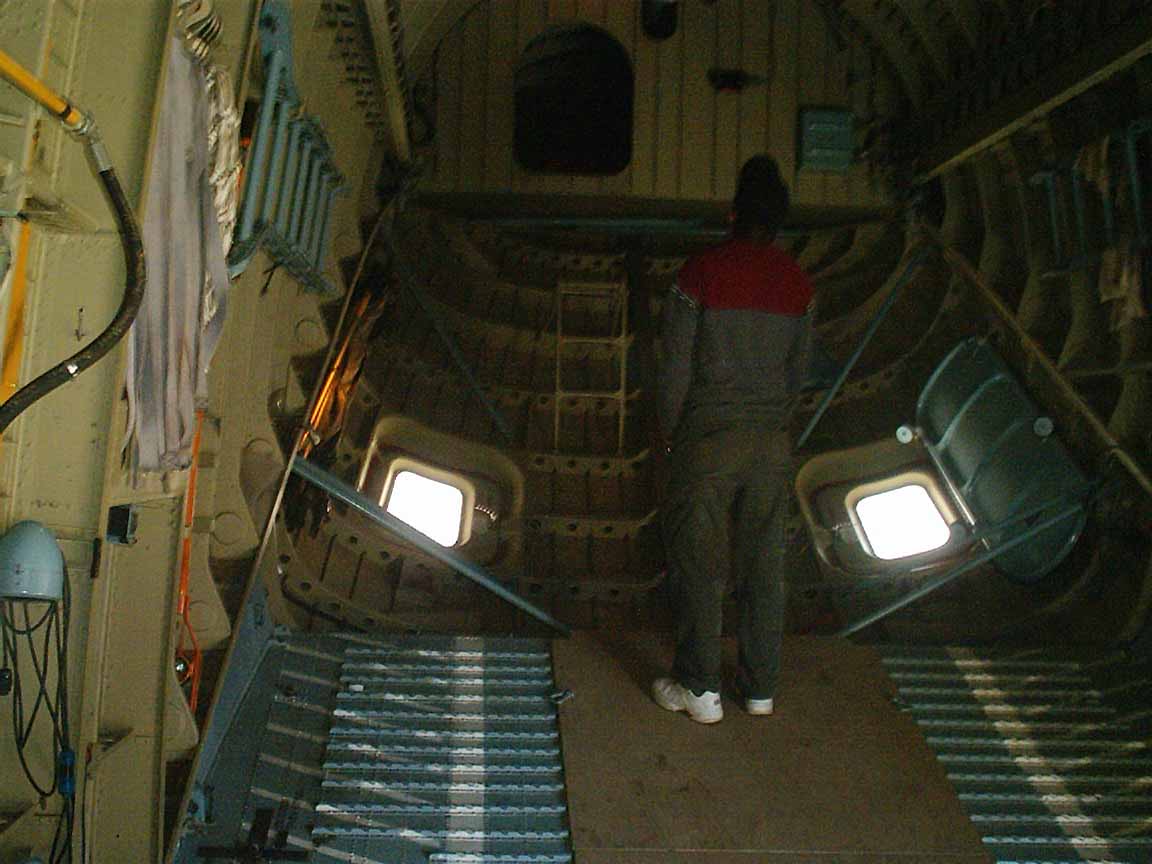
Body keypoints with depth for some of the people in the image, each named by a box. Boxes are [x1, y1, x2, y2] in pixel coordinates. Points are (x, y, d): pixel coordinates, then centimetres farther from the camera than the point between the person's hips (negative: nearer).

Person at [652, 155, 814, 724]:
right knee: (764, 566, 12)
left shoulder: (701, 273, -9)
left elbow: (676, 367, -8)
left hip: (707, 441, -4)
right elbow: (799, 368, 11)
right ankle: (761, 687, 21)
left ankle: (700, 688, 12)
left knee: (698, 565, 6)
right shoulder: (797, 282, 4)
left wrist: (668, 432, 5)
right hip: (772, 443, 4)